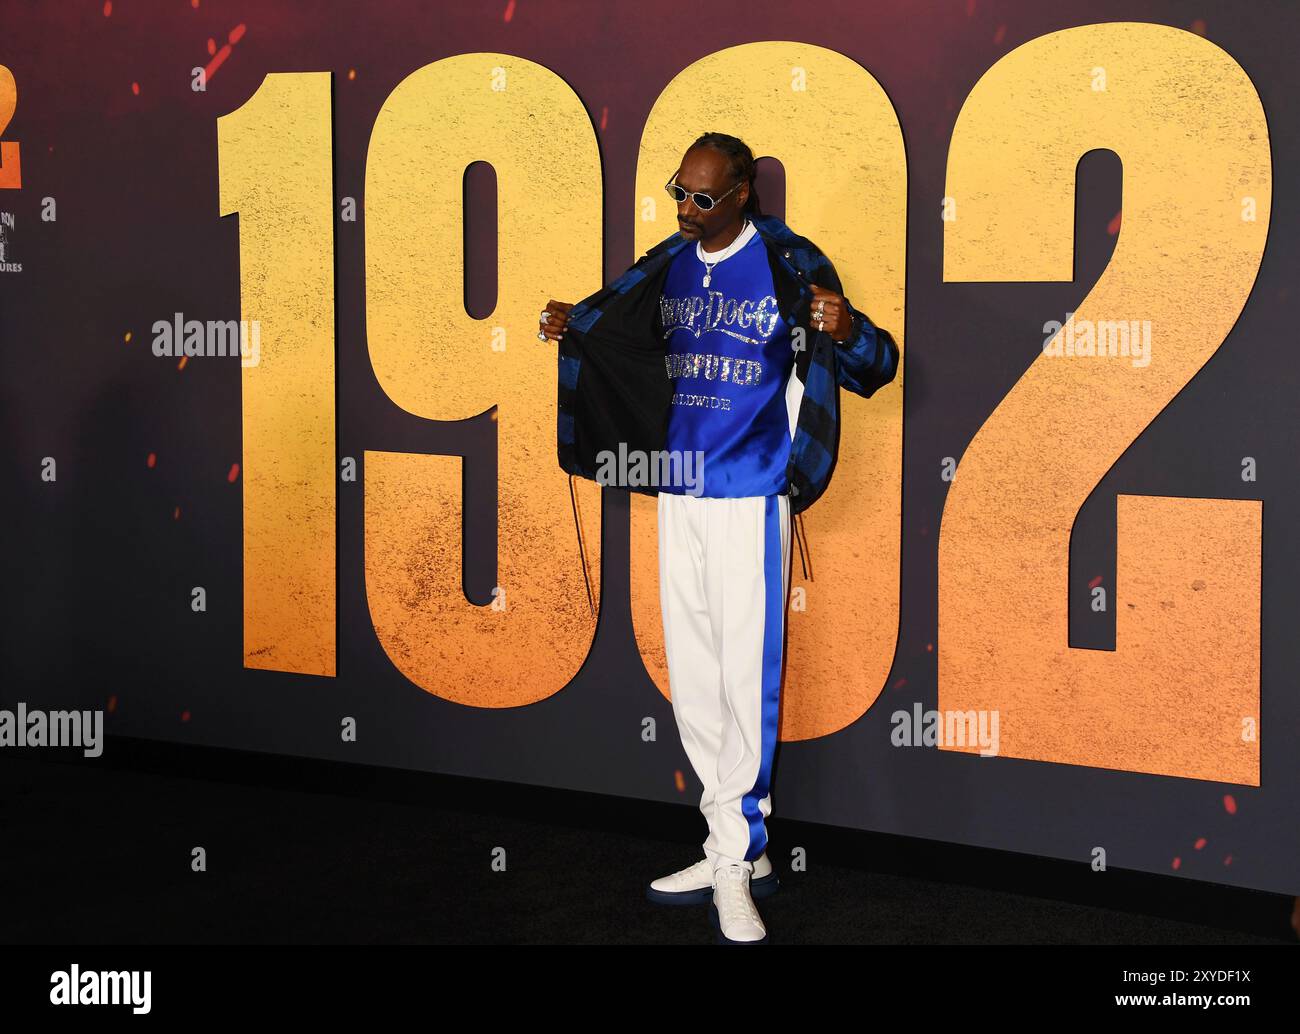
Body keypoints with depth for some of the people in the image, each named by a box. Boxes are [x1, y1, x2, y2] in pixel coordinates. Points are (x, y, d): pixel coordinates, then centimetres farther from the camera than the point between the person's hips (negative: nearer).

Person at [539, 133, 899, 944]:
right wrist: (567, 323, 5)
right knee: (691, 678, 10)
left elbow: (878, 367, -12)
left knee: (747, 673, -6)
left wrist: (846, 332, -34)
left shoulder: (789, 266, -9)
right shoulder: (669, 266, 10)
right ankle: (736, 848, 21)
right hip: (678, 495, 7)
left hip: (751, 496, -7)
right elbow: (607, 317, 27)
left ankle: (738, 860, 2)